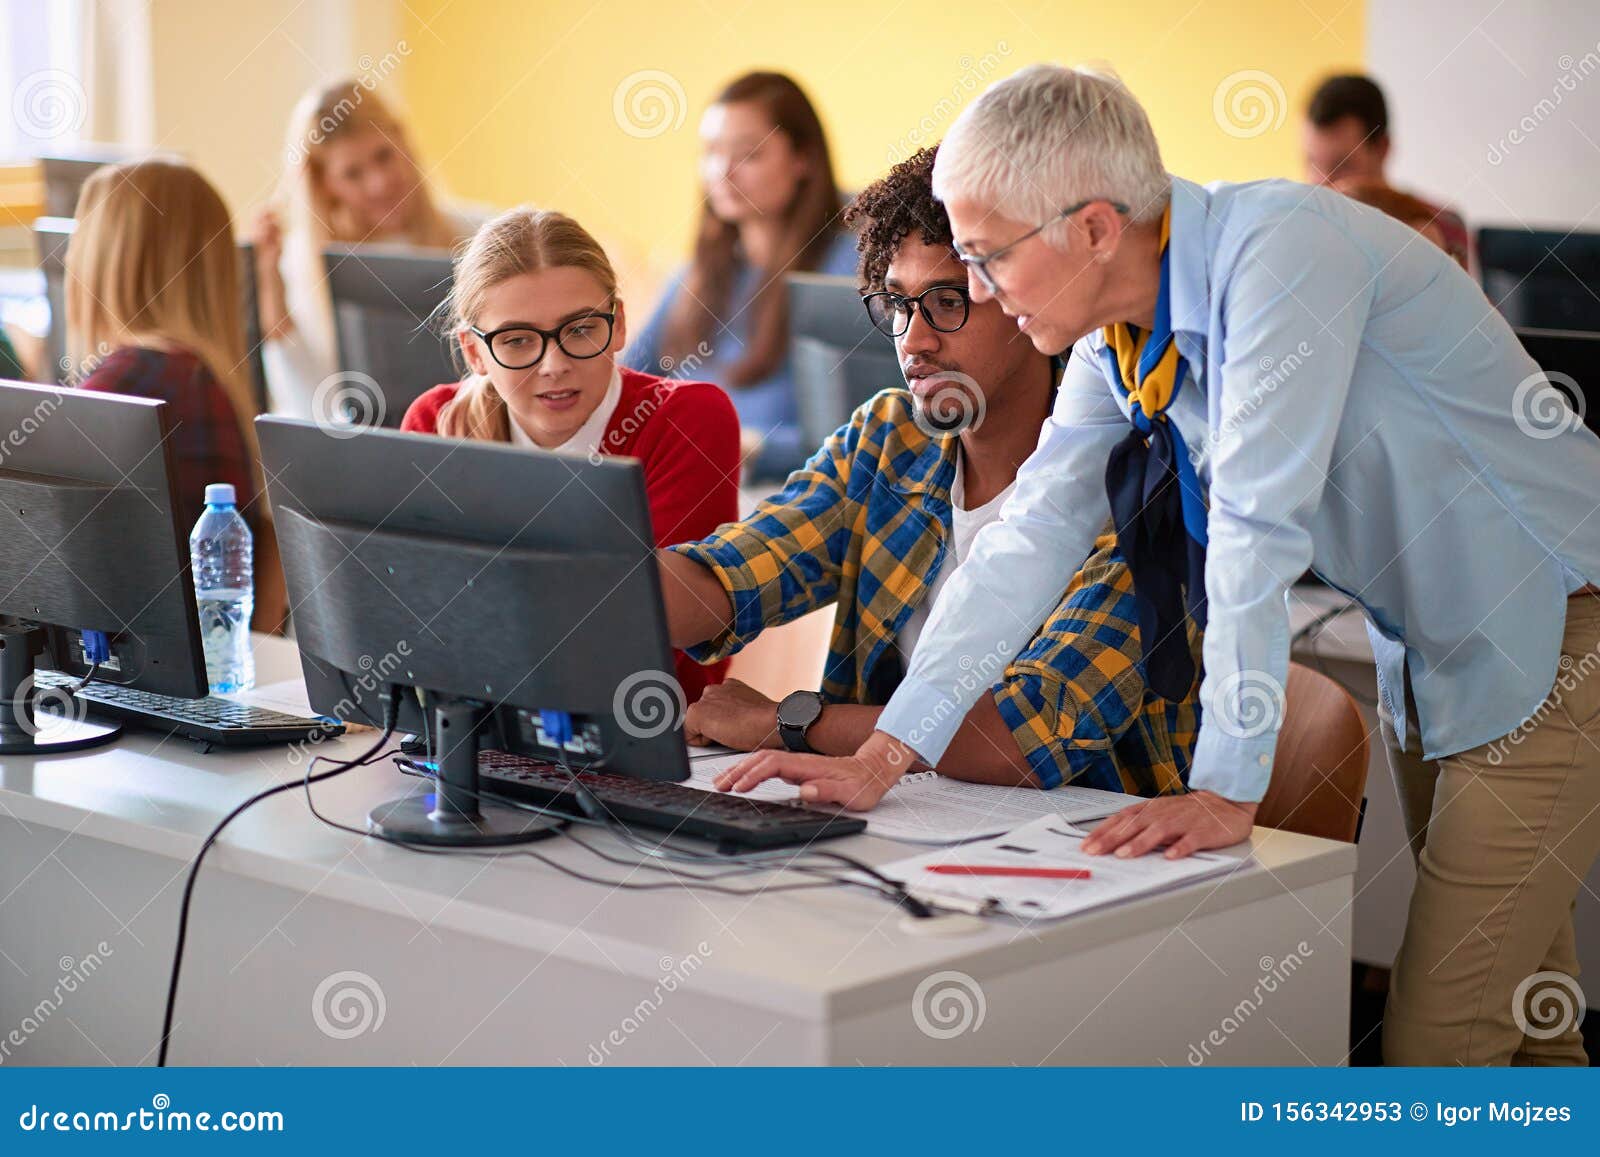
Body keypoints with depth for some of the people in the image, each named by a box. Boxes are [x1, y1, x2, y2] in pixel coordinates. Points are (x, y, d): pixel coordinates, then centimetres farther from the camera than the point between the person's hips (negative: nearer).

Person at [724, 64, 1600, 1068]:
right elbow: (1034, 535, 0)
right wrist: (885, 756, -6)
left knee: (1435, 1040, -9)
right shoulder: (1118, 339, 0)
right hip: (1433, 661, 8)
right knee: (1517, 1015, 14)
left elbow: (1258, 525, -29)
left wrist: (1227, 789, -29)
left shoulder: (1280, 250, -25)